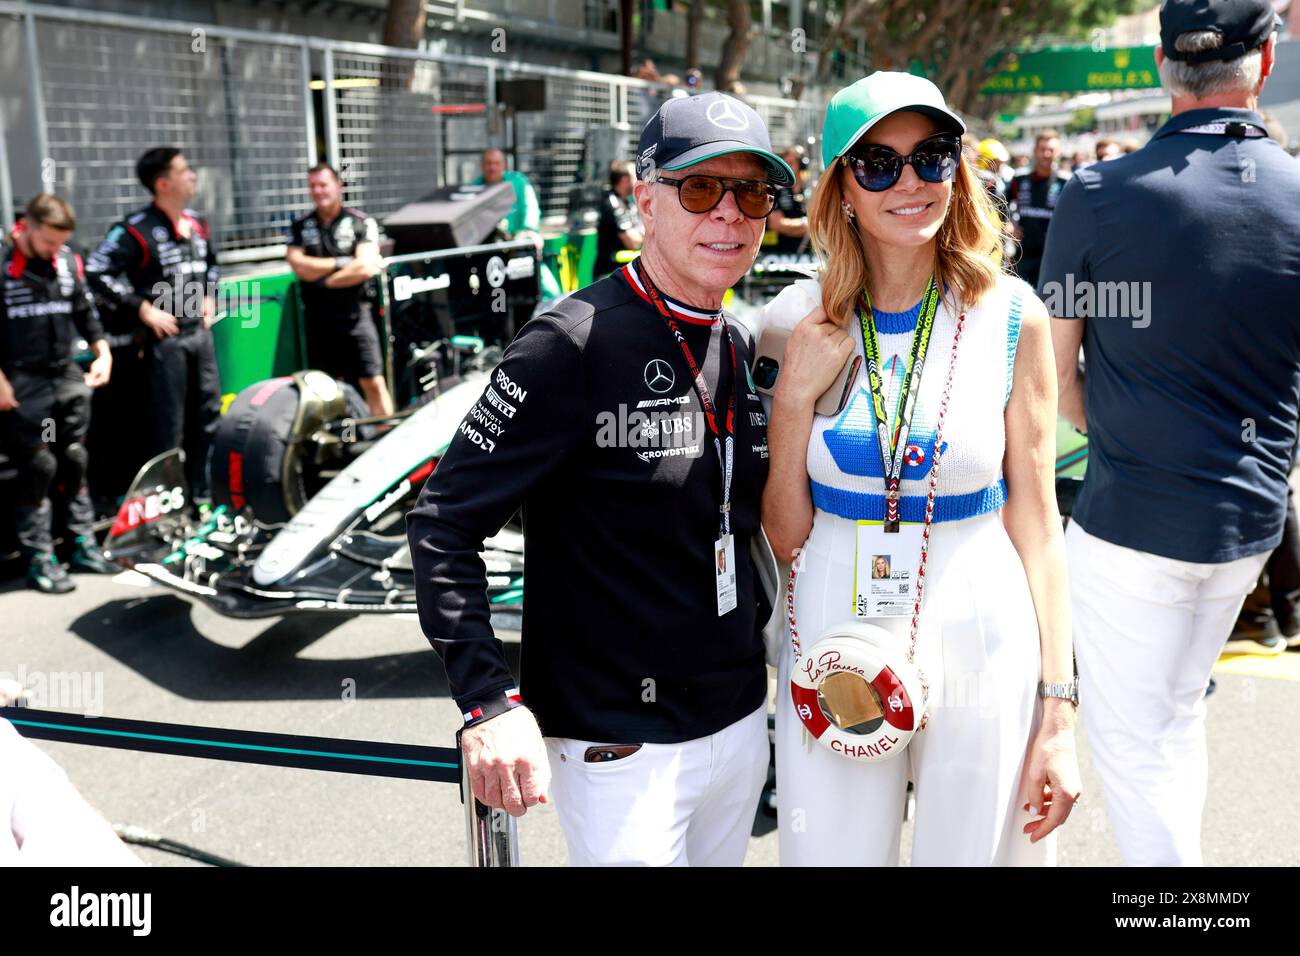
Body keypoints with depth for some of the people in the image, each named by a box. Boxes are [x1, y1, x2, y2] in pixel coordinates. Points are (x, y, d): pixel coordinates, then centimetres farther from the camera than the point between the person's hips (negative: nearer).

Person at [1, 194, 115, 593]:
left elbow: (84, 310, 17)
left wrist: (102, 350, 6)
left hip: (68, 378, 5)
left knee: (74, 461, 11)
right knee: (37, 468, -3)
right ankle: (39, 559, 5)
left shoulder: (68, 261, 4)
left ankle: (84, 545, 22)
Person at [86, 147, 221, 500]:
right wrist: (142, 309, -17)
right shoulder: (137, 229, -15)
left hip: (200, 333, 7)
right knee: (169, 428, 0)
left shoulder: (198, 224, 9)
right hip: (165, 337, -7)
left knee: (207, 418, 14)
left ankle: (202, 492, 27)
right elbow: (96, 273, -18)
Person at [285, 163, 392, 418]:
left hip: (355, 315, -3)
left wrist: (323, 280, -6)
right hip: (317, 318, 3)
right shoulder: (300, 227, 10)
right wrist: (343, 263, -7)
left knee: (373, 382, -7)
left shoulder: (361, 223, 1)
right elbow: (300, 267, -5)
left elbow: (366, 268, -11)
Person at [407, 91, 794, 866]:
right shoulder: (577, 344, -17)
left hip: (740, 720, 7)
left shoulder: (745, 349, 5)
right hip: (618, 746, -7)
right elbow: (445, 522, -17)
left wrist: (760, 633, 13)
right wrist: (489, 701, -23)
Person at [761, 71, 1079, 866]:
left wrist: (1058, 711, -4)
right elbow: (786, 536, 0)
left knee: (973, 849, 14)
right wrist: (795, 395, -14)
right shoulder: (804, 321, -3)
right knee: (831, 853, 14)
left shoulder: (1011, 316, -6)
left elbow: (1035, 520, -3)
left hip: (982, 645, -1)